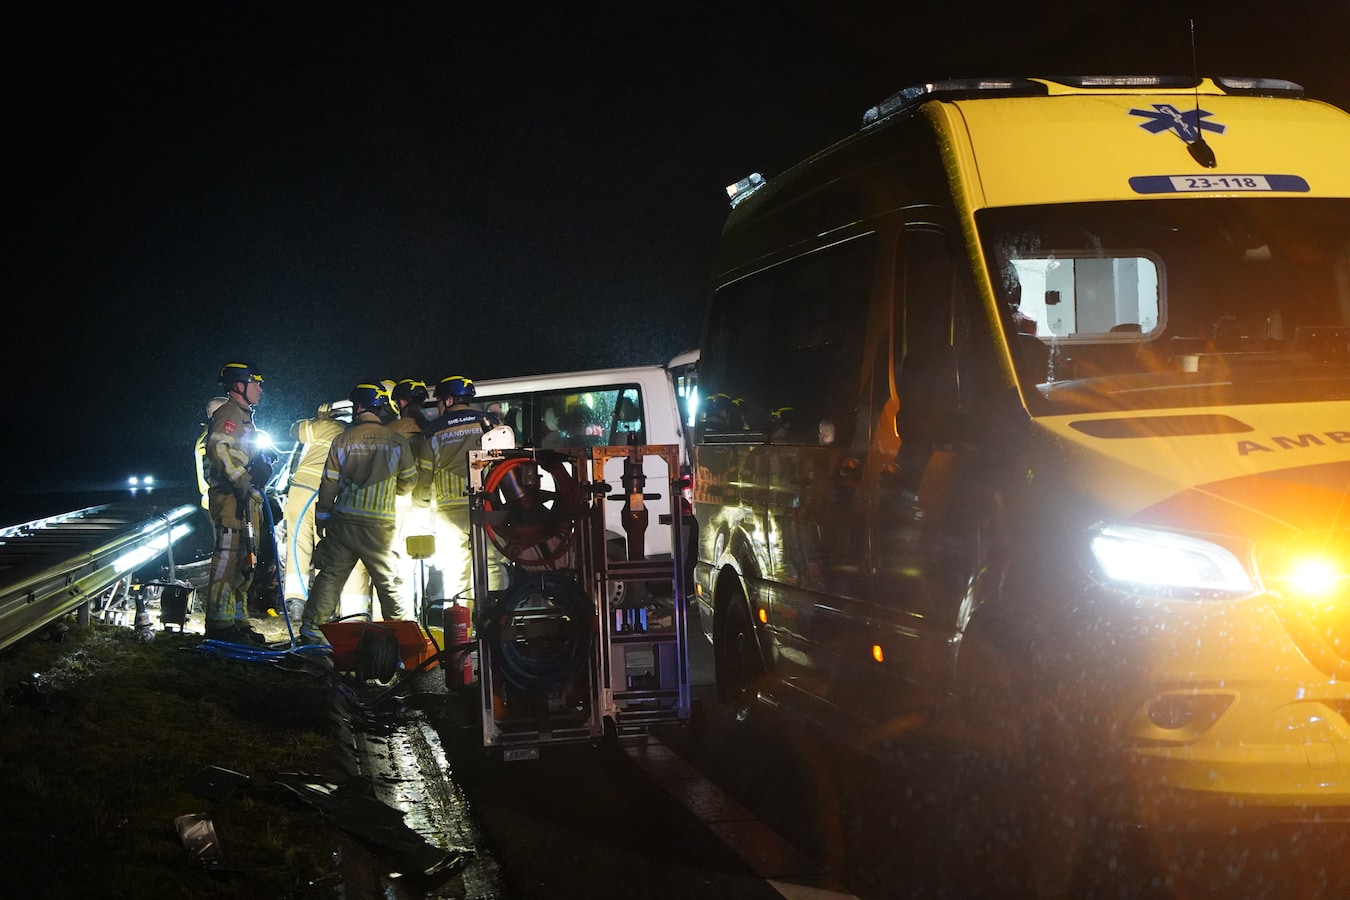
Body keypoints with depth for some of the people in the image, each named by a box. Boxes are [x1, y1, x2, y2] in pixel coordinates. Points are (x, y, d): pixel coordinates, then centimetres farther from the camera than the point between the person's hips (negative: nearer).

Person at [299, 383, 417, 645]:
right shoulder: (397, 441, -3)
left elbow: (329, 483, 2)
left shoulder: (342, 440, -2)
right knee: (387, 580, 10)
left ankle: (311, 628, 4)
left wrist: (321, 517, 13)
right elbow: (409, 480, 8)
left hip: (343, 520, 1)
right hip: (379, 524, -1)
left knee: (330, 575, 8)